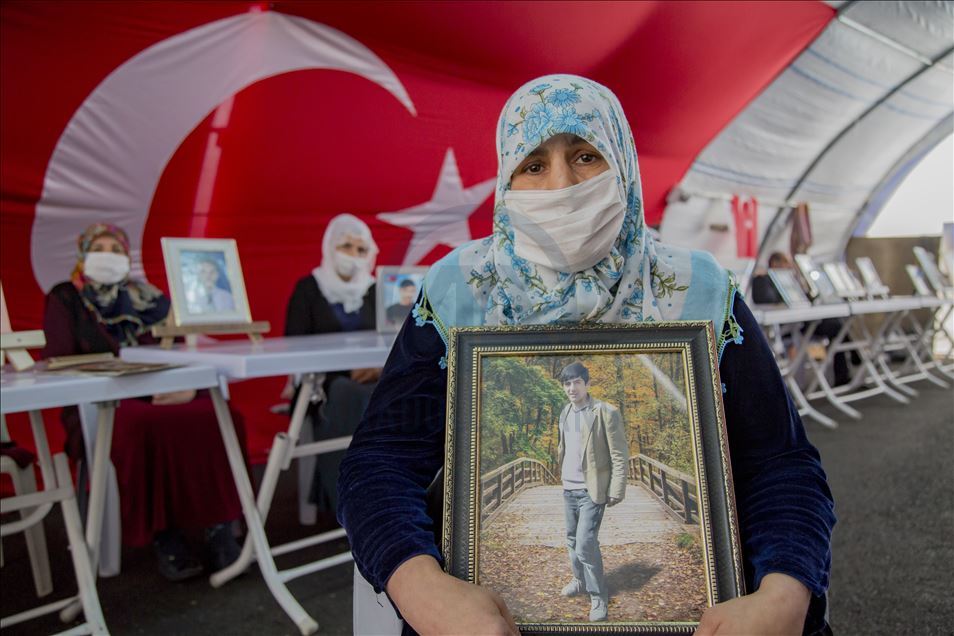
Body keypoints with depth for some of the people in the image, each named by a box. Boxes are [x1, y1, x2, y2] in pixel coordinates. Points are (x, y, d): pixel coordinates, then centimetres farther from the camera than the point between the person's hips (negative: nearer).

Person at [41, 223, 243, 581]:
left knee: (219, 417, -28)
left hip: (159, 399, 3)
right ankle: (164, 536, -26)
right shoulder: (65, 299, 11)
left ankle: (217, 526, -24)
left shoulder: (148, 298, 19)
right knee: (145, 427, -38)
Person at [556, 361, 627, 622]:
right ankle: (580, 580, 38)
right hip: (568, 488, 7)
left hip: (592, 490, -7)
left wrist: (616, 491, -16)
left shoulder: (606, 412, -14)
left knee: (585, 544, -11)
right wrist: (562, 473, 14)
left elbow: (619, 455, -13)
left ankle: (599, 596, 6)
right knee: (572, 539, 17)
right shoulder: (565, 413, 7)